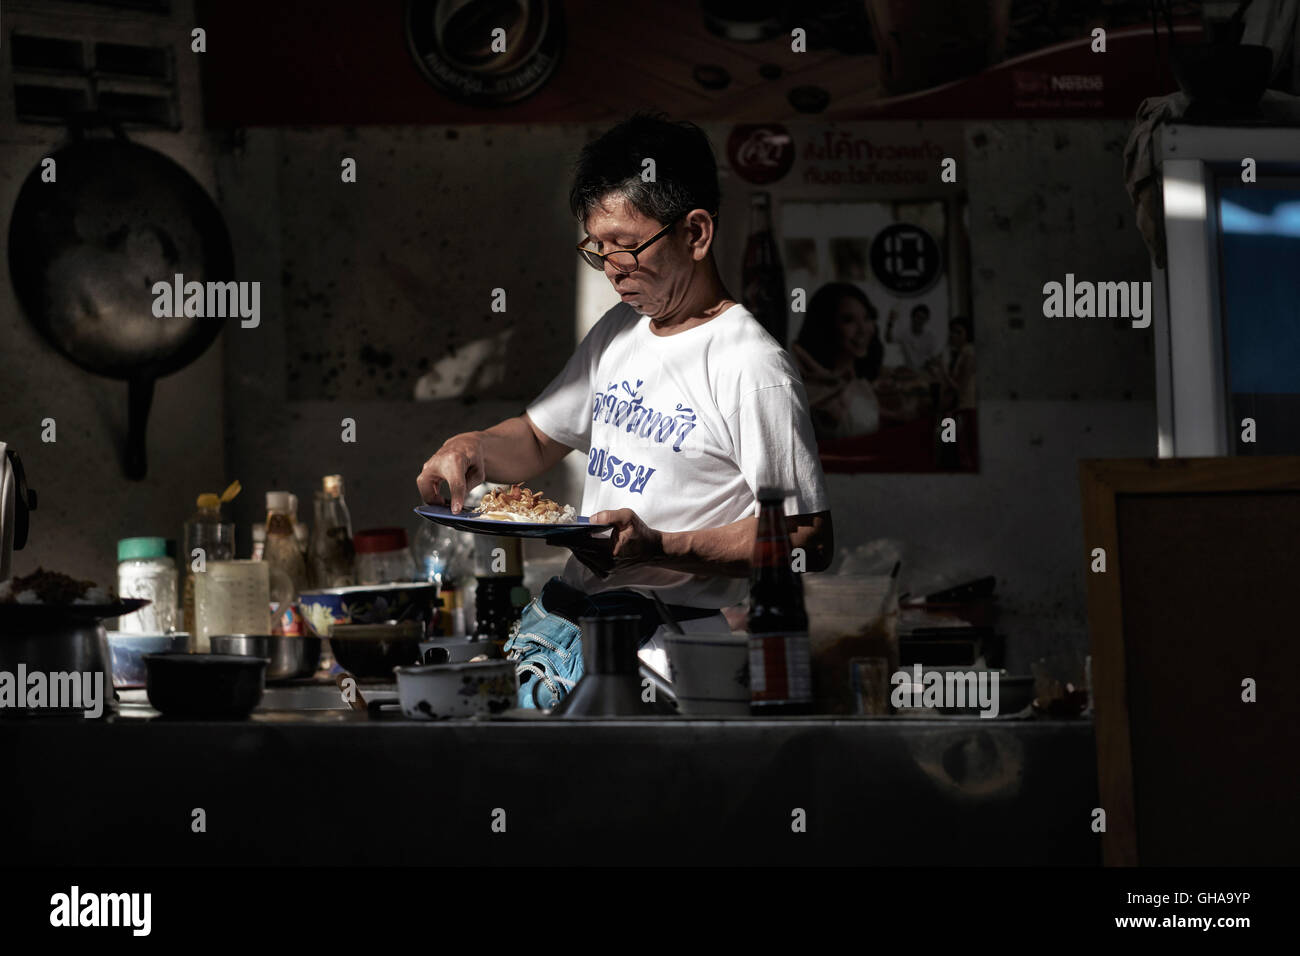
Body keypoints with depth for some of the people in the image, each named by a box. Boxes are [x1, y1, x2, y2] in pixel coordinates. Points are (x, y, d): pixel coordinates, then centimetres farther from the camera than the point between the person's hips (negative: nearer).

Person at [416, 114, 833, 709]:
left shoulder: (753, 369, -10)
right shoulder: (617, 332, 17)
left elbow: (808, 542, -13)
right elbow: (539, 438, 31)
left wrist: (659, 548, -21)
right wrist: (472, 447, 7)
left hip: (663, 634, -7)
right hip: (562, 610, 8)